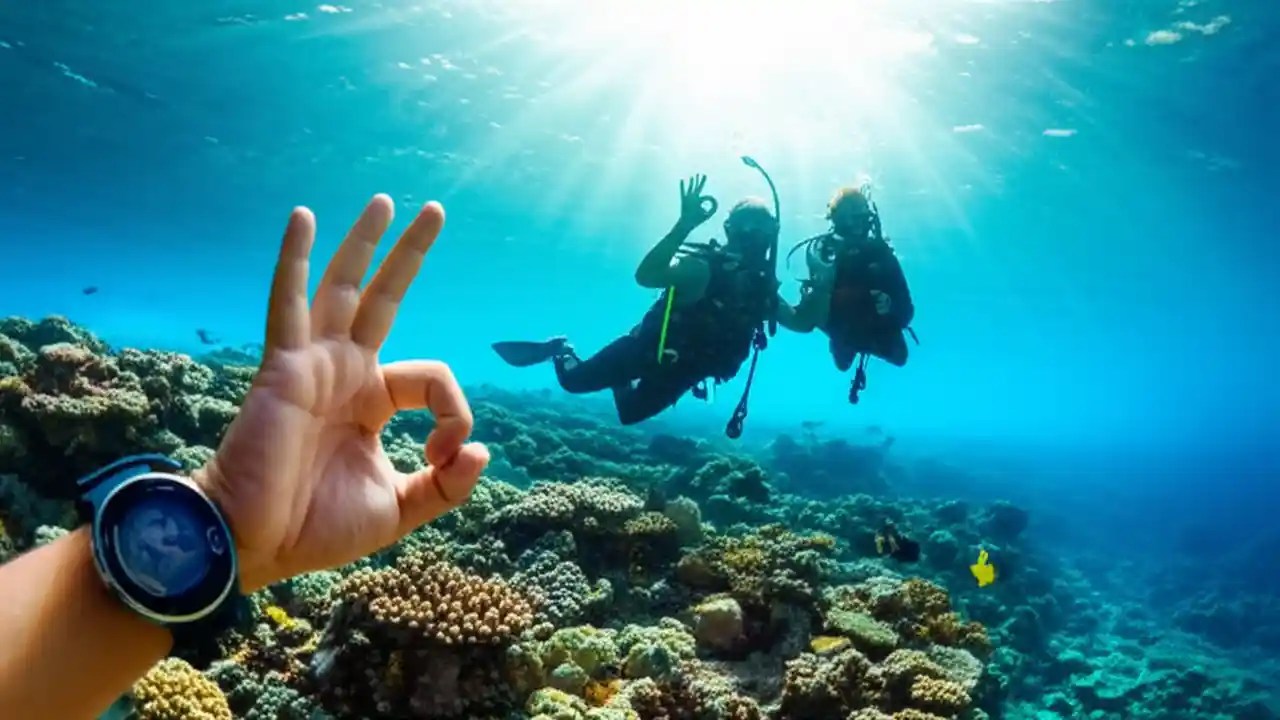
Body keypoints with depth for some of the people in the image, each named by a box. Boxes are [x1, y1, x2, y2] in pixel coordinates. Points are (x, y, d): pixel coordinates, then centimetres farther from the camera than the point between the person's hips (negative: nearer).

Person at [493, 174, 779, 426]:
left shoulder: (762, 282, -7)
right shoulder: (703, 267, -28)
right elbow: (645, 275, -46)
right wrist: (685, 225, -55)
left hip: (683, 368, 6)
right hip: (652, 348, -6)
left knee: (629, 412, 20)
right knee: (573, 379, 1)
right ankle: (558, 349, 33)